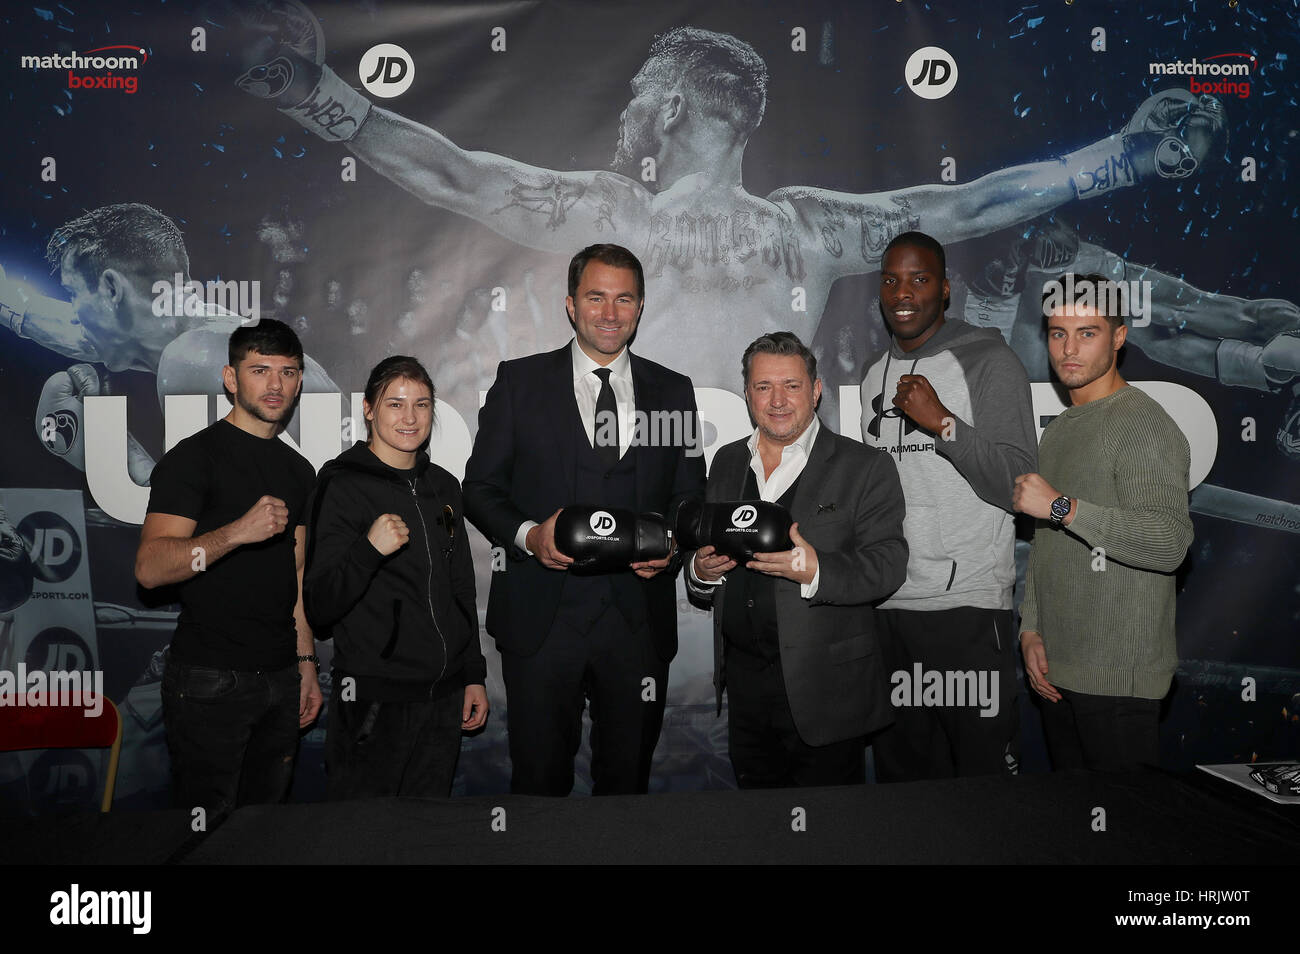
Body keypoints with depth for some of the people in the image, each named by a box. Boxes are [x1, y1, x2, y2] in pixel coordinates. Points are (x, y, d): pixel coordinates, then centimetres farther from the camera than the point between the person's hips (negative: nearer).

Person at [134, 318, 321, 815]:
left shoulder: (297, 470, 13)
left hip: (281, 677, 6)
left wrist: (306, 663, 14)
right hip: (210, 680, -6)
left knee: (268, 804, 13)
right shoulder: (195, 456, -8)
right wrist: (237, 531, -33)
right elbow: (150, 568, -18)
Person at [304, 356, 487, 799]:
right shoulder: (343, 486, -8)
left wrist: (474, 675, 16)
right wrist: (369, 549, -28)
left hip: (444, 697, 5)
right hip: (373, 702, -5)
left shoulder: (443, 487, 10)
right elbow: (319, 610, -13)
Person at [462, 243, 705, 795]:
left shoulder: (672, 392, 9)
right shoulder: (519, 381, 4)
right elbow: (481, 487, 3)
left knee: (628, 781, 14)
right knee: (539, 782, 8)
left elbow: (690, 496, 12)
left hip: (639, 621, 2)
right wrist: (529, 535, -15)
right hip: (541, 619, -1)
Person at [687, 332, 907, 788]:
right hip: (744, 685, 5)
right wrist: (703, 570, -8)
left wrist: (813, 569, -30)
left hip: (825, 694, -4)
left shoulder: (864, 467, -5)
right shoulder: (727, 463, 10)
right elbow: (705, 555, 16)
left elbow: (888, 566, -13)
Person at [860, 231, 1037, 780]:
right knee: (902, 771, 15)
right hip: (886, 607, 6)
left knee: (986, 771, 3)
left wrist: (942, 423, -20)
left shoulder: (987, 361, -4)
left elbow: (1021, 487, -11)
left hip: (967, 608, -6)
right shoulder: (876, 377, 15)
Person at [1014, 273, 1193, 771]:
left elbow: (1170, 543, -25)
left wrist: (1063, 507, -24)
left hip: (1120, 677, -8)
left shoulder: (1144, 425, -12)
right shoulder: (1057, 431, 15)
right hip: (1055, 672, 8)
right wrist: (1031, 630, 9)